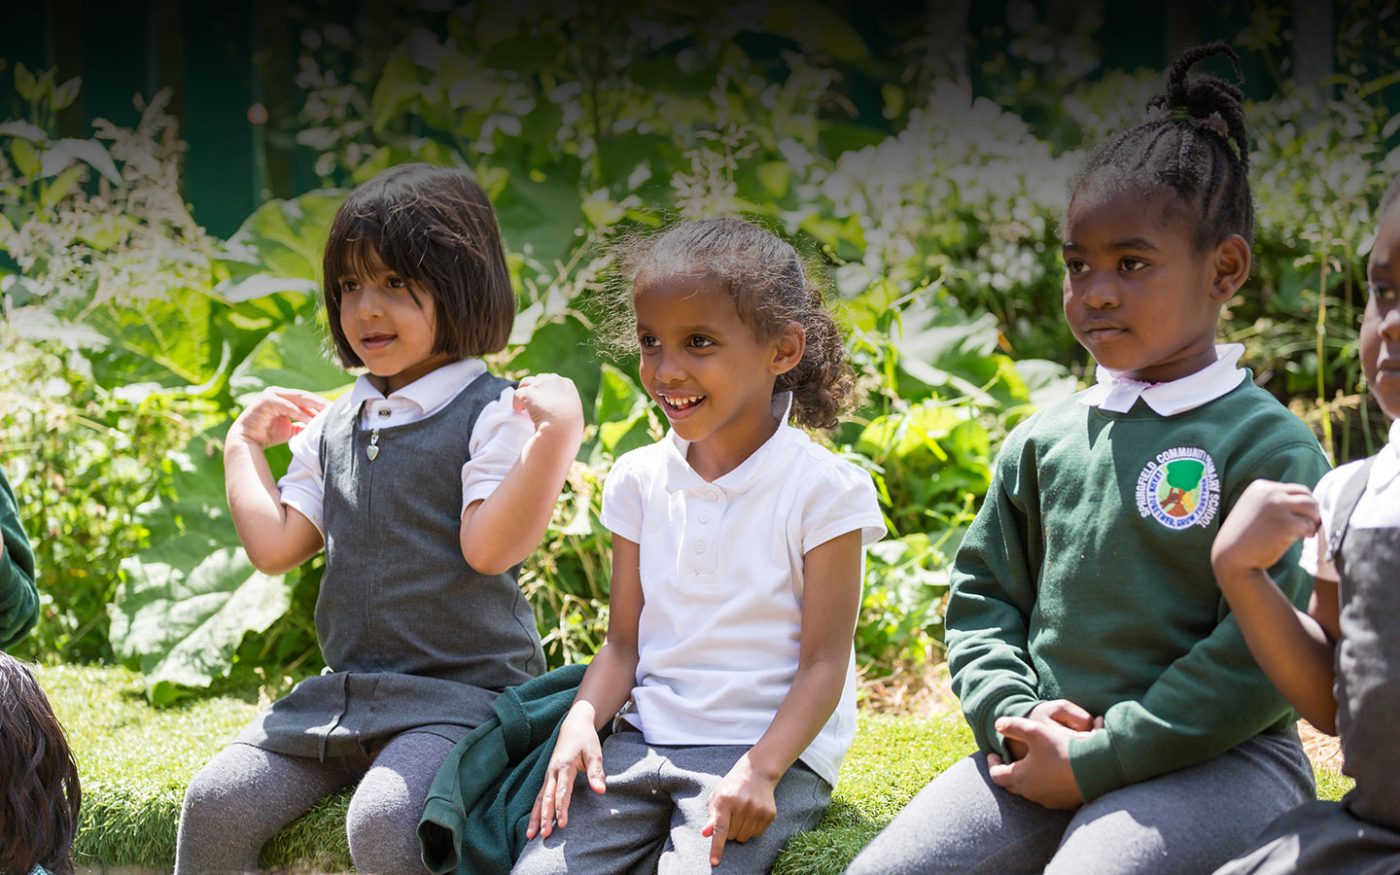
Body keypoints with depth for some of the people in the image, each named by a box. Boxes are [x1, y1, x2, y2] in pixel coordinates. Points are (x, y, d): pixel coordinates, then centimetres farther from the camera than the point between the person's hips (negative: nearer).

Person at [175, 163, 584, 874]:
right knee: (215, 802, -9)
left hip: (463, 690, -7)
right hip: (344, 692, 7)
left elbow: (489, 547, -19)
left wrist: (556, 435, -26)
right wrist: (242, 446, 20)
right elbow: (274, 547, 12)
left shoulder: (492, 414, -6)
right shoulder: (331, 427, 15)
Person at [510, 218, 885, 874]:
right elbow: (624, 644, 10)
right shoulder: (639, 480, 8)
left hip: (775, 749, -4)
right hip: (643, 743, 4)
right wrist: (582, 721, -10)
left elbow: (823, 664, -8)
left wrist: (759, 769, -22)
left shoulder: (824, 491, -7)